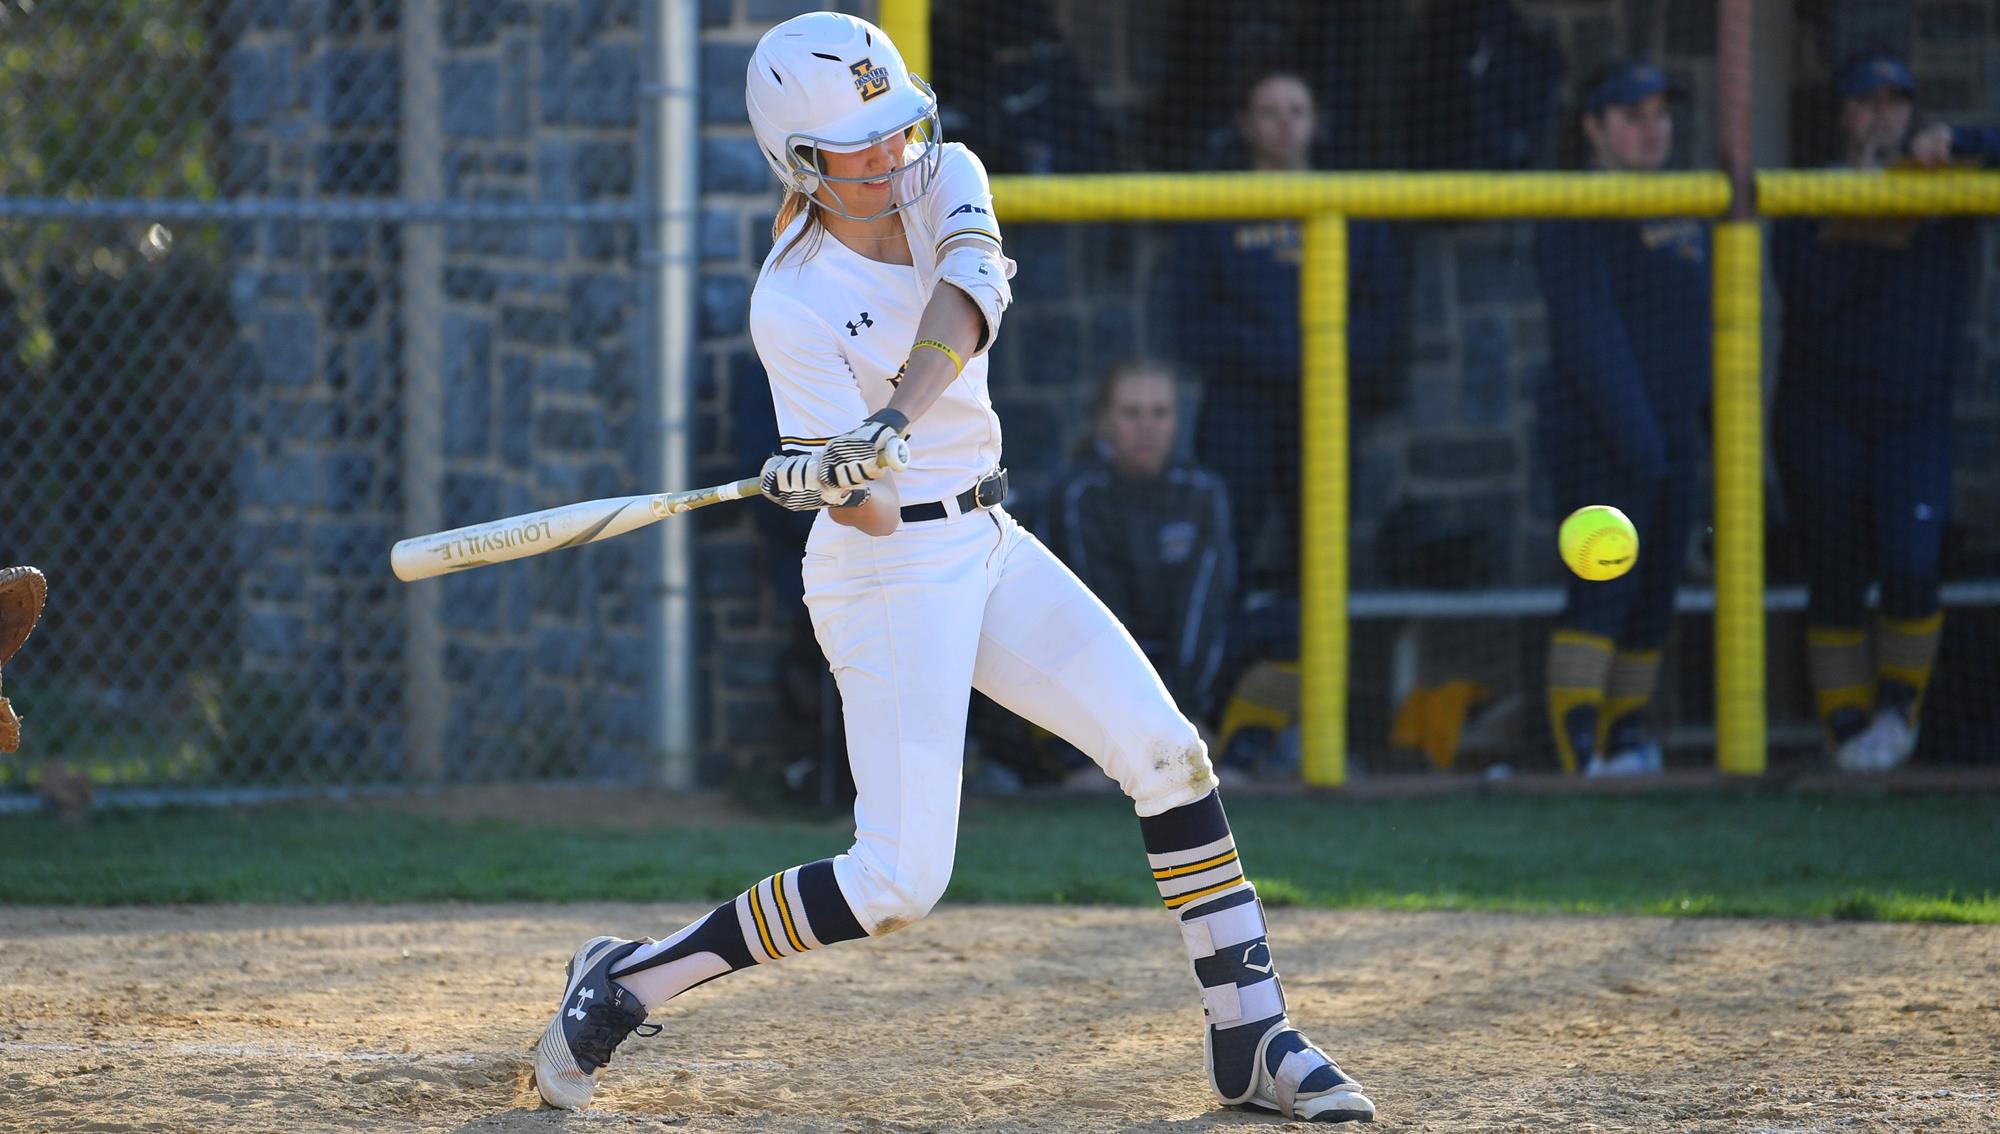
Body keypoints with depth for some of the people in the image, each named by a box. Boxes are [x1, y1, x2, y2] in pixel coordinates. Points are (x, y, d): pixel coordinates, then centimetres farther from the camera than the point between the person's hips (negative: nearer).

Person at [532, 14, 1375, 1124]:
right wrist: (818, 481, -44)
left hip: (989, 547, 7)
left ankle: (1251, 1035, 4)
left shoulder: (946, 179, -3)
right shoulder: (793, 307, -18)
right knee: (900, 878, -12)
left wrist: (892, 424, -42)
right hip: (891, 575, -7)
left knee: (1166, 752, -2)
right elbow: (868, 514, -20)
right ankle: (625, 983, 1)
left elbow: (962, 305, -25)